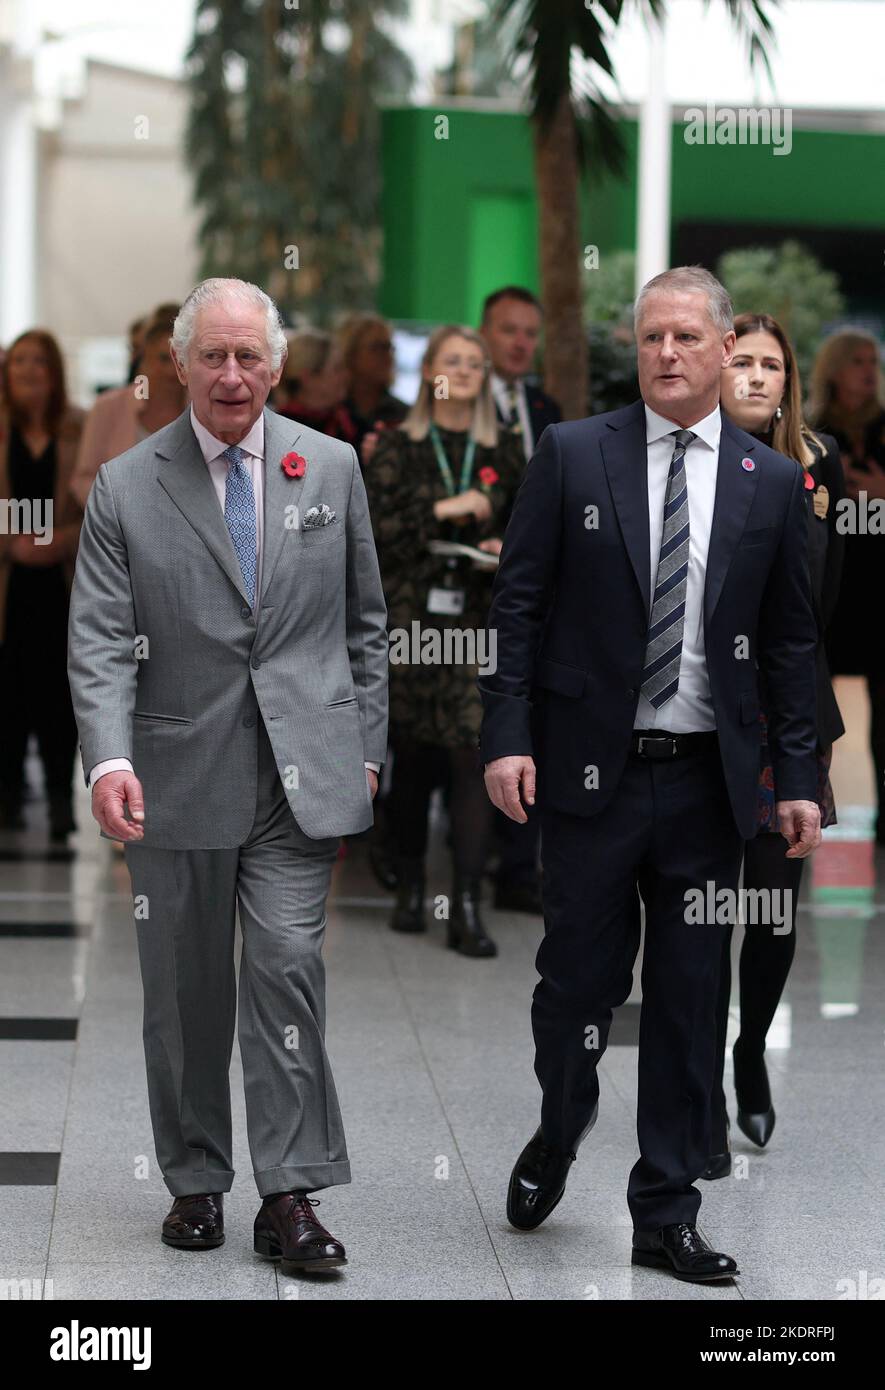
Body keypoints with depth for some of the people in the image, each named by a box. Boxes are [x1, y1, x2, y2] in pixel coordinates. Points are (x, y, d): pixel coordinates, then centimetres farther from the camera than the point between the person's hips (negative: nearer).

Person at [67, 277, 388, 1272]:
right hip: (179, 778, 0)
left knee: (287, 967, -9)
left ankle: (289, 1191, -4)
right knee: (185, 992, 8)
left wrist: (365, 748, 9)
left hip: (302, 775, 0)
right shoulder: (125, 487, 0)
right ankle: (195, 1180, 21)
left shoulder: (331, 469, 7)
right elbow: (100, 641, -7)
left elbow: (363, 623, 13)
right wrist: (110, 759, -22)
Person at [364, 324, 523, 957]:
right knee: (412, 755, 6)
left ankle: (467, 906, -14)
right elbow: (372, 527, -5)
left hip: (478, 618, 0)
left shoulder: (503, 452, 11)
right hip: (411, 614, 0)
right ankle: (411, 887, 22)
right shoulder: (400, 446, 4)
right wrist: (442, 510, -12)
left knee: (473, 749, -12)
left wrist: (508, 548, -3)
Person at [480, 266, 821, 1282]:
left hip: (707, 780, 2)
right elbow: (517, 605, 0)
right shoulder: (571, 456, 1)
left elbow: (789, 643, 8)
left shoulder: (771, 483, 6)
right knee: (579, 975, 5)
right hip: (591, 769, -2)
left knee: (688, 1003, 6)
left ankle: (666, 1217, 15)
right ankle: (556, 1137, 35)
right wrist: (507, 737, -9)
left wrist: (798, 777, 2)